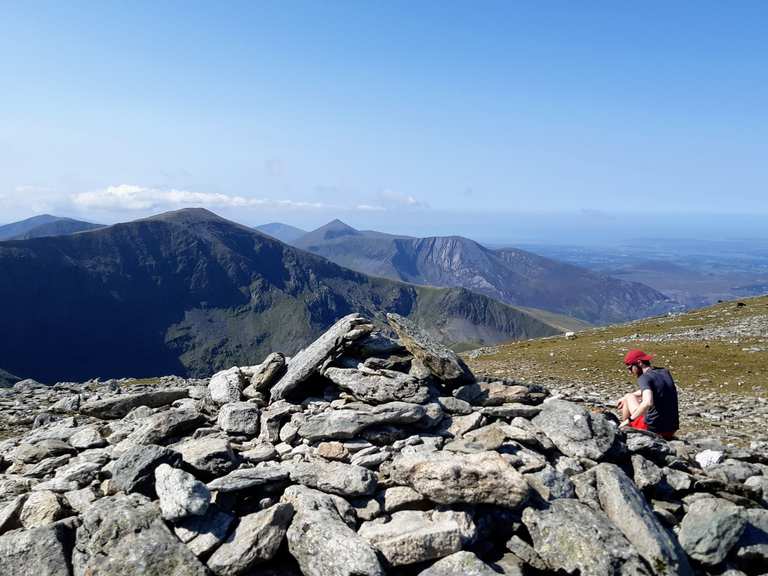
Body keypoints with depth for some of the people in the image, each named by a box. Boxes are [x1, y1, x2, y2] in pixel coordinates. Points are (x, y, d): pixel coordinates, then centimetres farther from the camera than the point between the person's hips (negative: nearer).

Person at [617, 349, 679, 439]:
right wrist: (626, 397, 32)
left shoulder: (644, 378, -15)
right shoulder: (665, 372, 10)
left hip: (652, 428, -8)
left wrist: (630, 420, -22)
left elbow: (648, 403, -31)